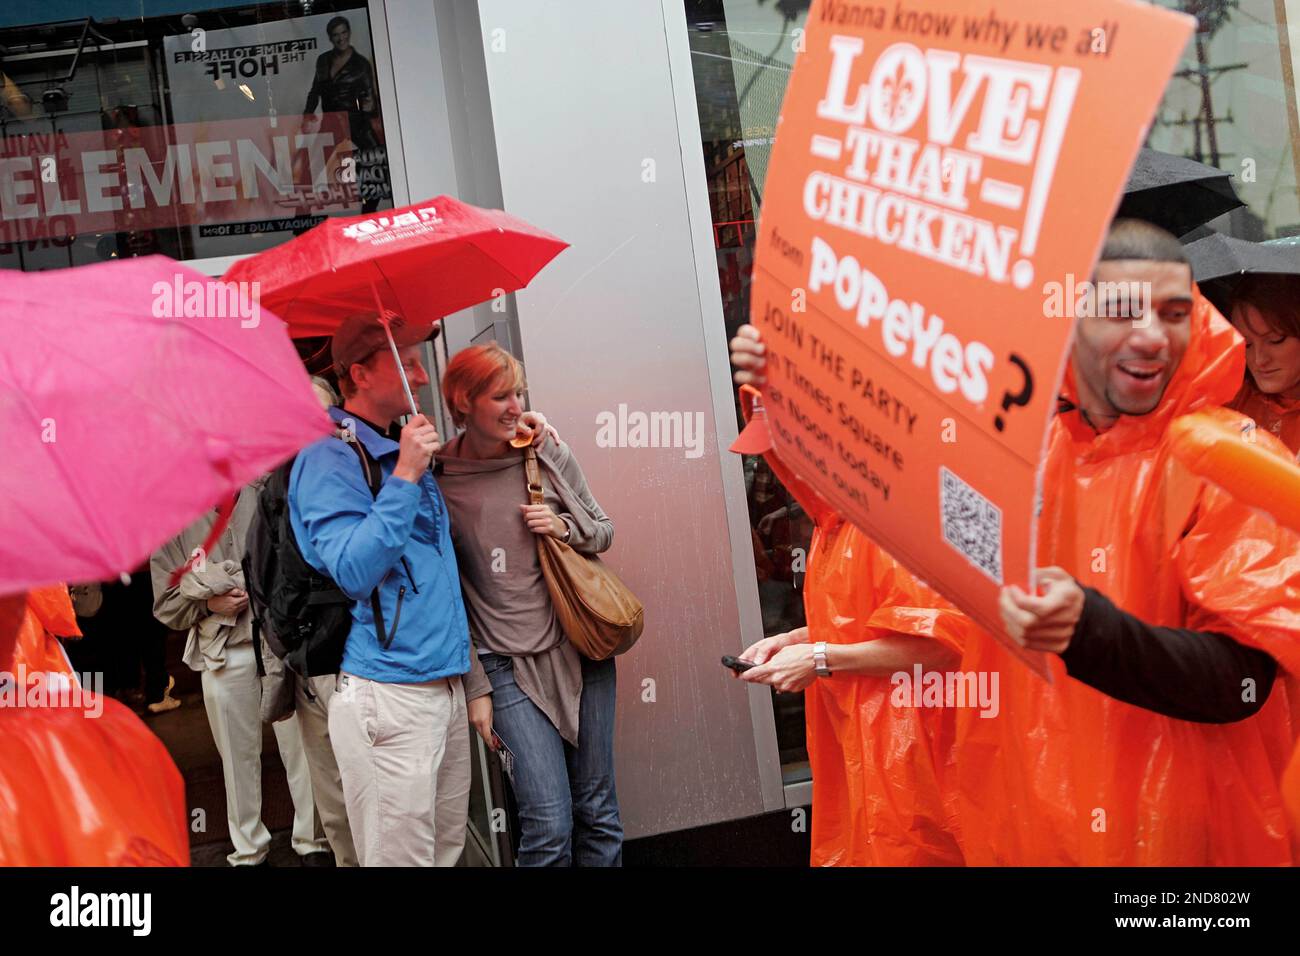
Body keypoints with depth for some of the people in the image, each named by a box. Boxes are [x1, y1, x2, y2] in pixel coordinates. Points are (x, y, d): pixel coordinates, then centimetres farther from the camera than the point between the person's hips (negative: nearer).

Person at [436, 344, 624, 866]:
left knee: (598, 813, 10)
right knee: (548, 825, -8)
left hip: (582, 649, 3)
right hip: (510, 666, -3)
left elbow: (604, 531, 14)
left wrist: (565, 527, -9)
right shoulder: (440, 481, -5)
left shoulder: (548, 453, 2)